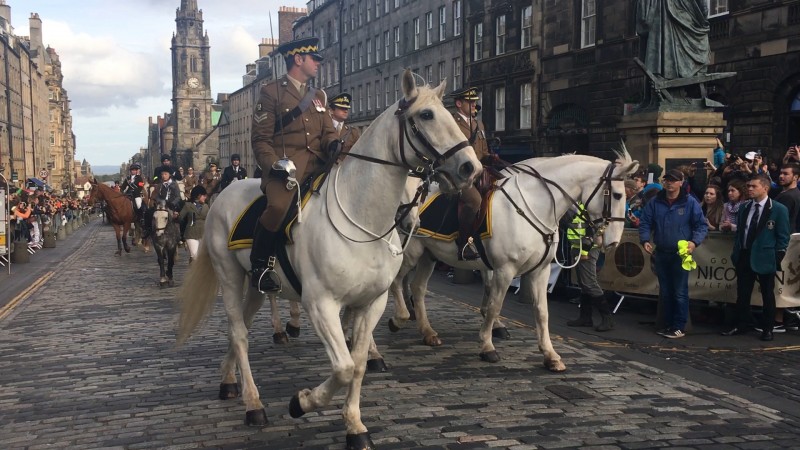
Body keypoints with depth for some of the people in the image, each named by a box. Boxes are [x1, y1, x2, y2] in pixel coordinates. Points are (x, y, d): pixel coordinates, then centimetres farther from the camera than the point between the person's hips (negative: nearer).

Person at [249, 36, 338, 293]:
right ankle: (260, 266, -13)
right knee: (278, 207, -34)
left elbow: (328, 131, 20)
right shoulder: (271, 92, 5)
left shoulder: (318, 96, 24)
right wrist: (274, 165, -17)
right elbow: (260, 138, 0)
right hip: (286, 163, -6)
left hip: (318, 163, 7)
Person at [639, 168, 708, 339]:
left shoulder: (690, 202, -5)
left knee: (680, 292, -2)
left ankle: (679, 327, 5)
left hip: (681, 254, -4)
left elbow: (702, 225, -3)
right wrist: (645, 240, -9)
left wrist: (695, 242, -20)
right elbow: (645, 223, 8)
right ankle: (669, 323, 23)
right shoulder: (655, 202, 4)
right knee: (665, 292, 12)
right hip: (661, 253, 4)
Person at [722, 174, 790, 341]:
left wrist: (777, 260, -11)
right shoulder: (744, 208, 9)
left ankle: (767, 329, 17)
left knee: (767, 295, 7)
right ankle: (741, 326, 19)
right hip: (744, 257, 5)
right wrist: (736, 254, 8)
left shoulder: (778, 210, -7)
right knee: (742, 294, 8)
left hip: (765, 258, -5)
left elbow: (783, 238, -7)